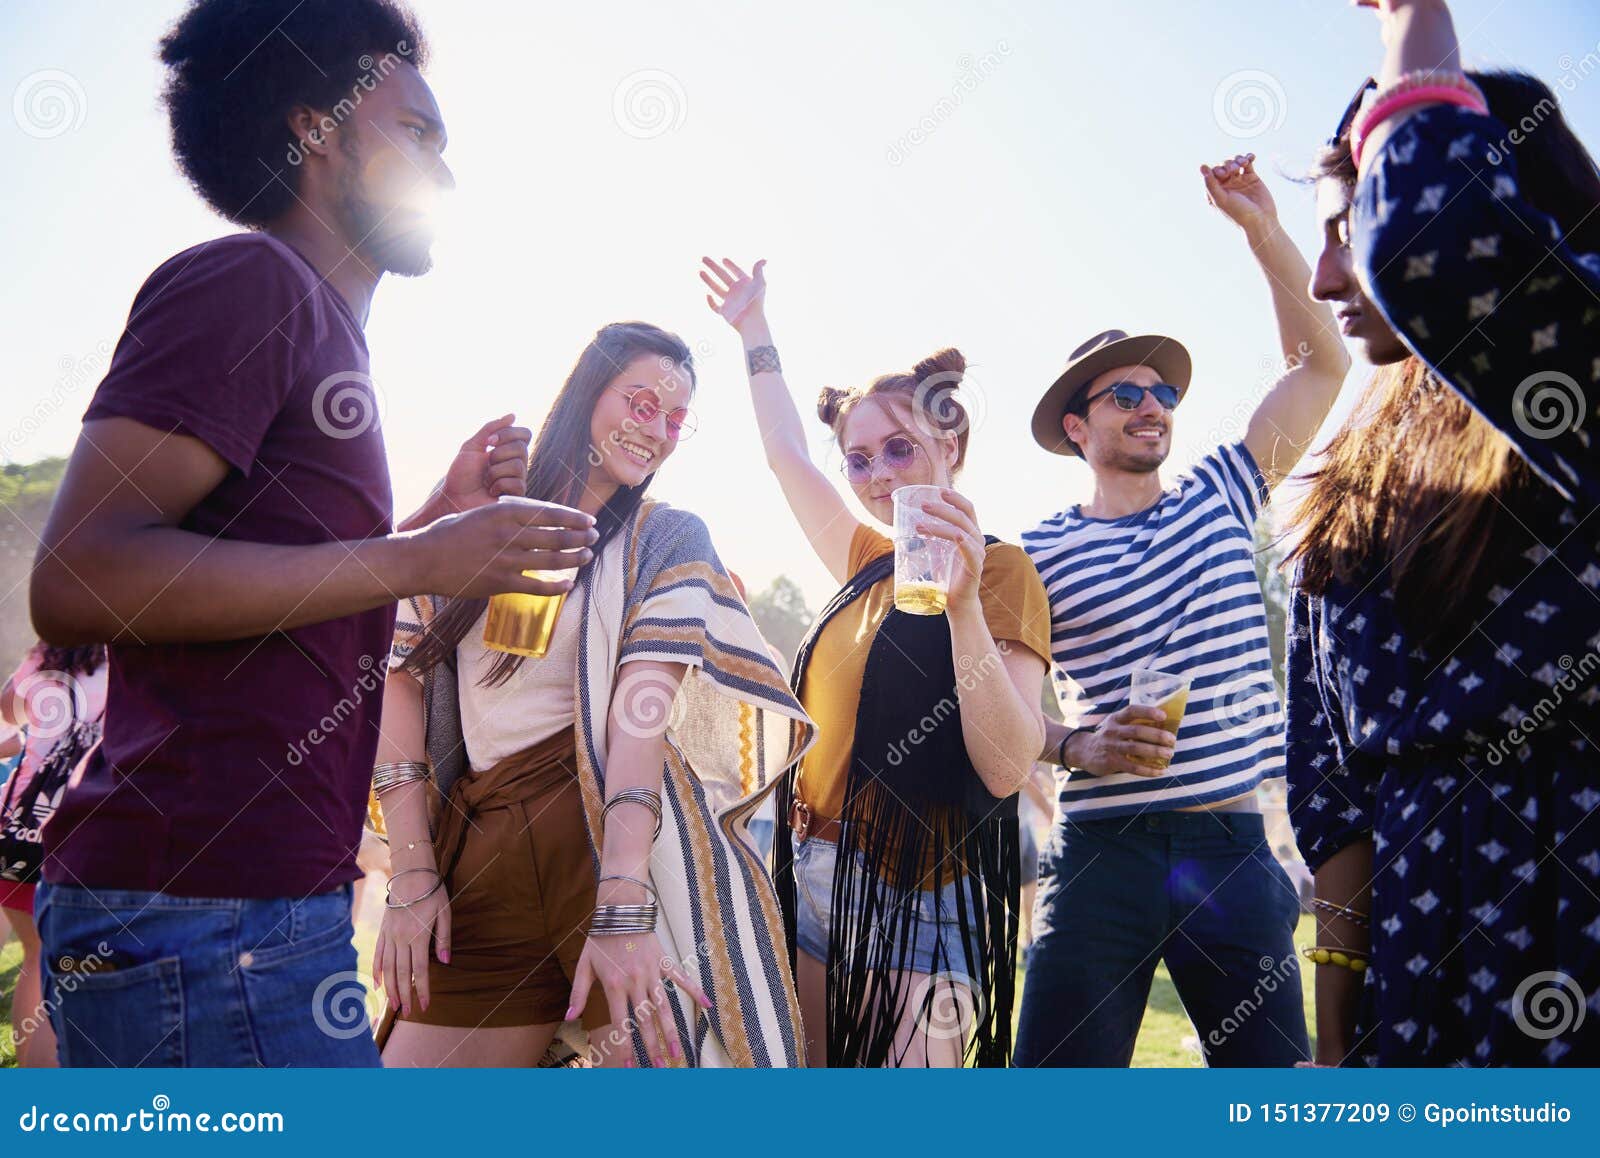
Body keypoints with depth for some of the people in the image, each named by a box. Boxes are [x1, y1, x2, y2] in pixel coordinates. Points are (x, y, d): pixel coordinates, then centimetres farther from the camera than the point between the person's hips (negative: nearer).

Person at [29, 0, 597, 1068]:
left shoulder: (315, 321, 20)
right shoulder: (251, 281, -9)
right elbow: (78, 580, -21)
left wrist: (443, 514, 12)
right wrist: (417, 560, -19)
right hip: (208, 907, -10)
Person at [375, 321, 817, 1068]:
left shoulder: (669, 540, 6)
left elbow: (642, 715, -10)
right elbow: (403, 696, 7)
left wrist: (621, 907, -21)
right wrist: (414, 875, -2)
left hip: (616, 834, -2)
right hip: (479, 857, 3)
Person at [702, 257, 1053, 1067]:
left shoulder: (998, 569, -9)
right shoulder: (872, 565, 12)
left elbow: (1006, 769, -20)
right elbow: (786, 454, 28)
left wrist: (964, 605, -30)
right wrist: (754, 330, 33)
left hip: (913, 899, -7)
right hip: (817, 879, 7)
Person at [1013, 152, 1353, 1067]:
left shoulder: (1221, 497, 11)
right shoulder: (1039, 554, 3)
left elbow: (1321, 362, 10)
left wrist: (1263, 228, 4)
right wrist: (1077, 748, -17)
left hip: (1231, 843, 3)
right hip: (1102, 850, -2)